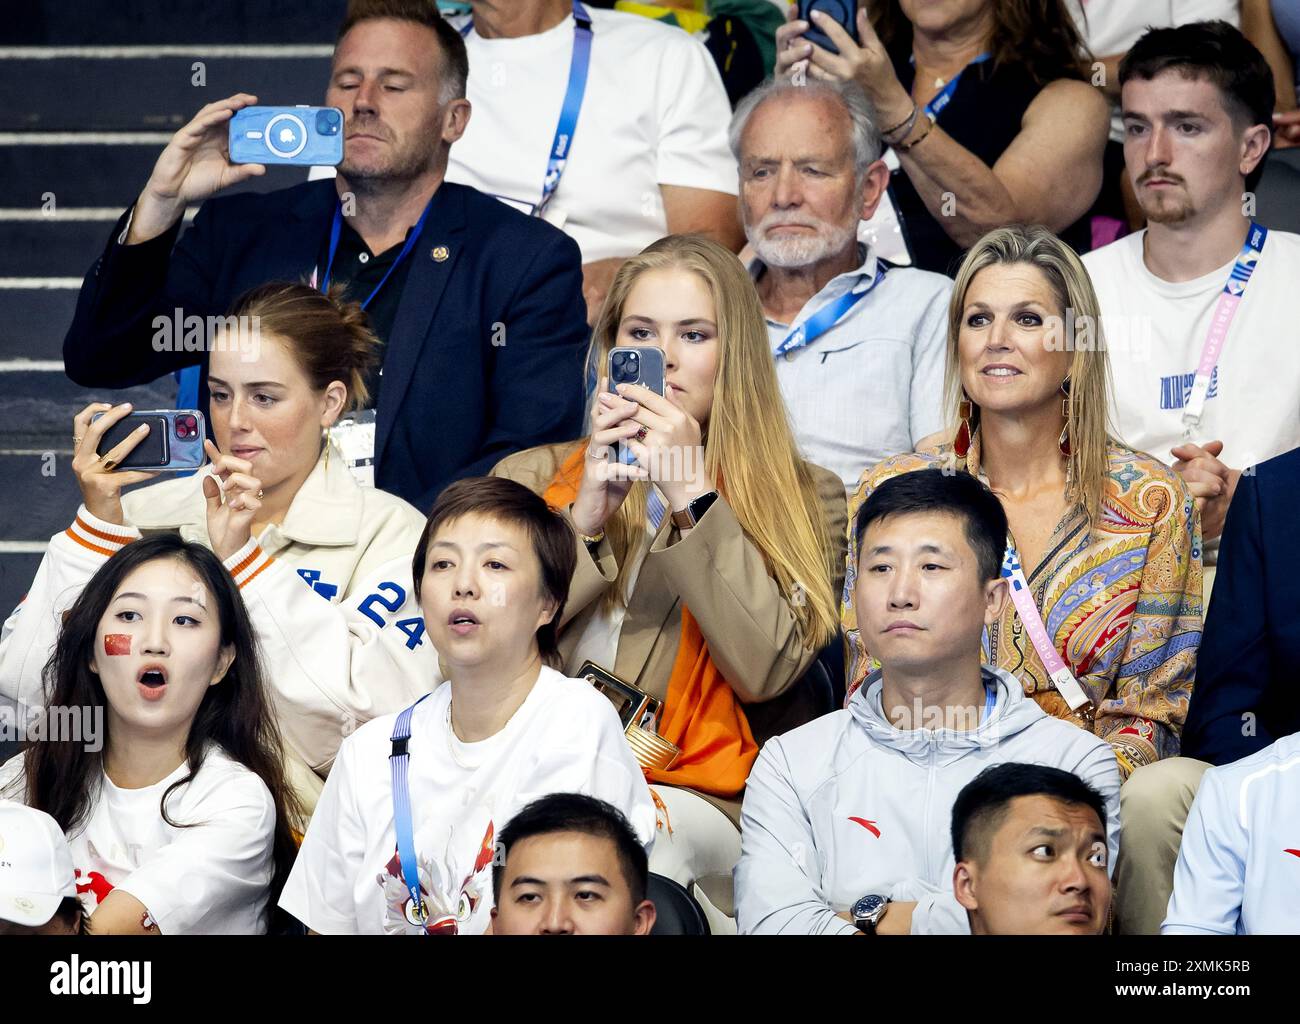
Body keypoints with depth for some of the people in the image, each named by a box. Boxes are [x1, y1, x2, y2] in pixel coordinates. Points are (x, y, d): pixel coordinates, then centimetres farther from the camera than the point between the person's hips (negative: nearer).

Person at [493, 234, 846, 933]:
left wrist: (691, 494, -10)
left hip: (702, 798, -2)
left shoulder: (804, 497, 12)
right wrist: (584, 518, -7)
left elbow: (763, 671, -6)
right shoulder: (532, 477, 18)